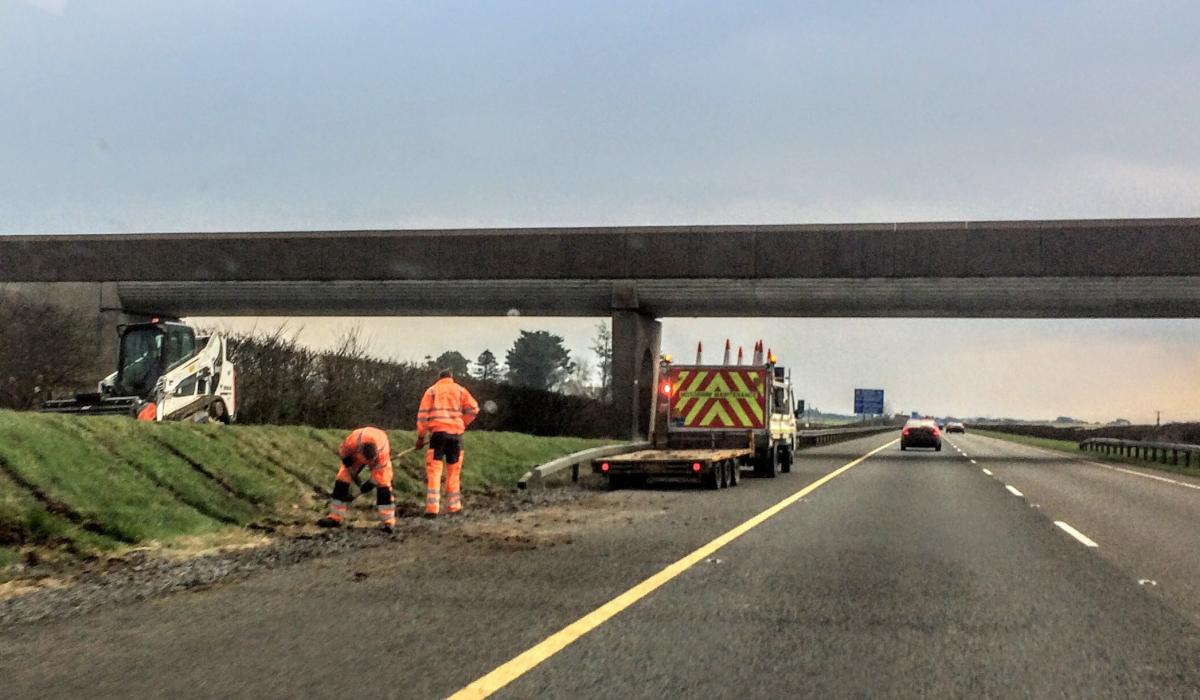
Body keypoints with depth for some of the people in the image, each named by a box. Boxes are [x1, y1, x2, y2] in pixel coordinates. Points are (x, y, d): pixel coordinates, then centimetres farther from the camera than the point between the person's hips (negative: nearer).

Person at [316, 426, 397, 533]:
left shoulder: (383, 452, -43)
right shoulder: (352, 440, -43)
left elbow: (376, 478, -33)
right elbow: (342, 453, -17)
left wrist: (358, 493, -33)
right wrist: (351, 471, -13)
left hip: (378, 457, -2)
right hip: (354, 454, 2)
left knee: (383, 485, -20)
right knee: (342, 480, -9)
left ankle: (387, 521, -14)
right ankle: (335, 517, 0)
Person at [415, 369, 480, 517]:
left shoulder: (431, 391, 9)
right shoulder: (460, 390, 11)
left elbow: (422, 415, 3)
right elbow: (474, 408, 2)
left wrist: (420, 437, 7)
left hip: (437, 432, -1)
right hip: (456, 433, 2)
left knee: (434, 471, -4)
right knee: (454, 472, 11)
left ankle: (432, 508, -14)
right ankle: (454, 507, 13)